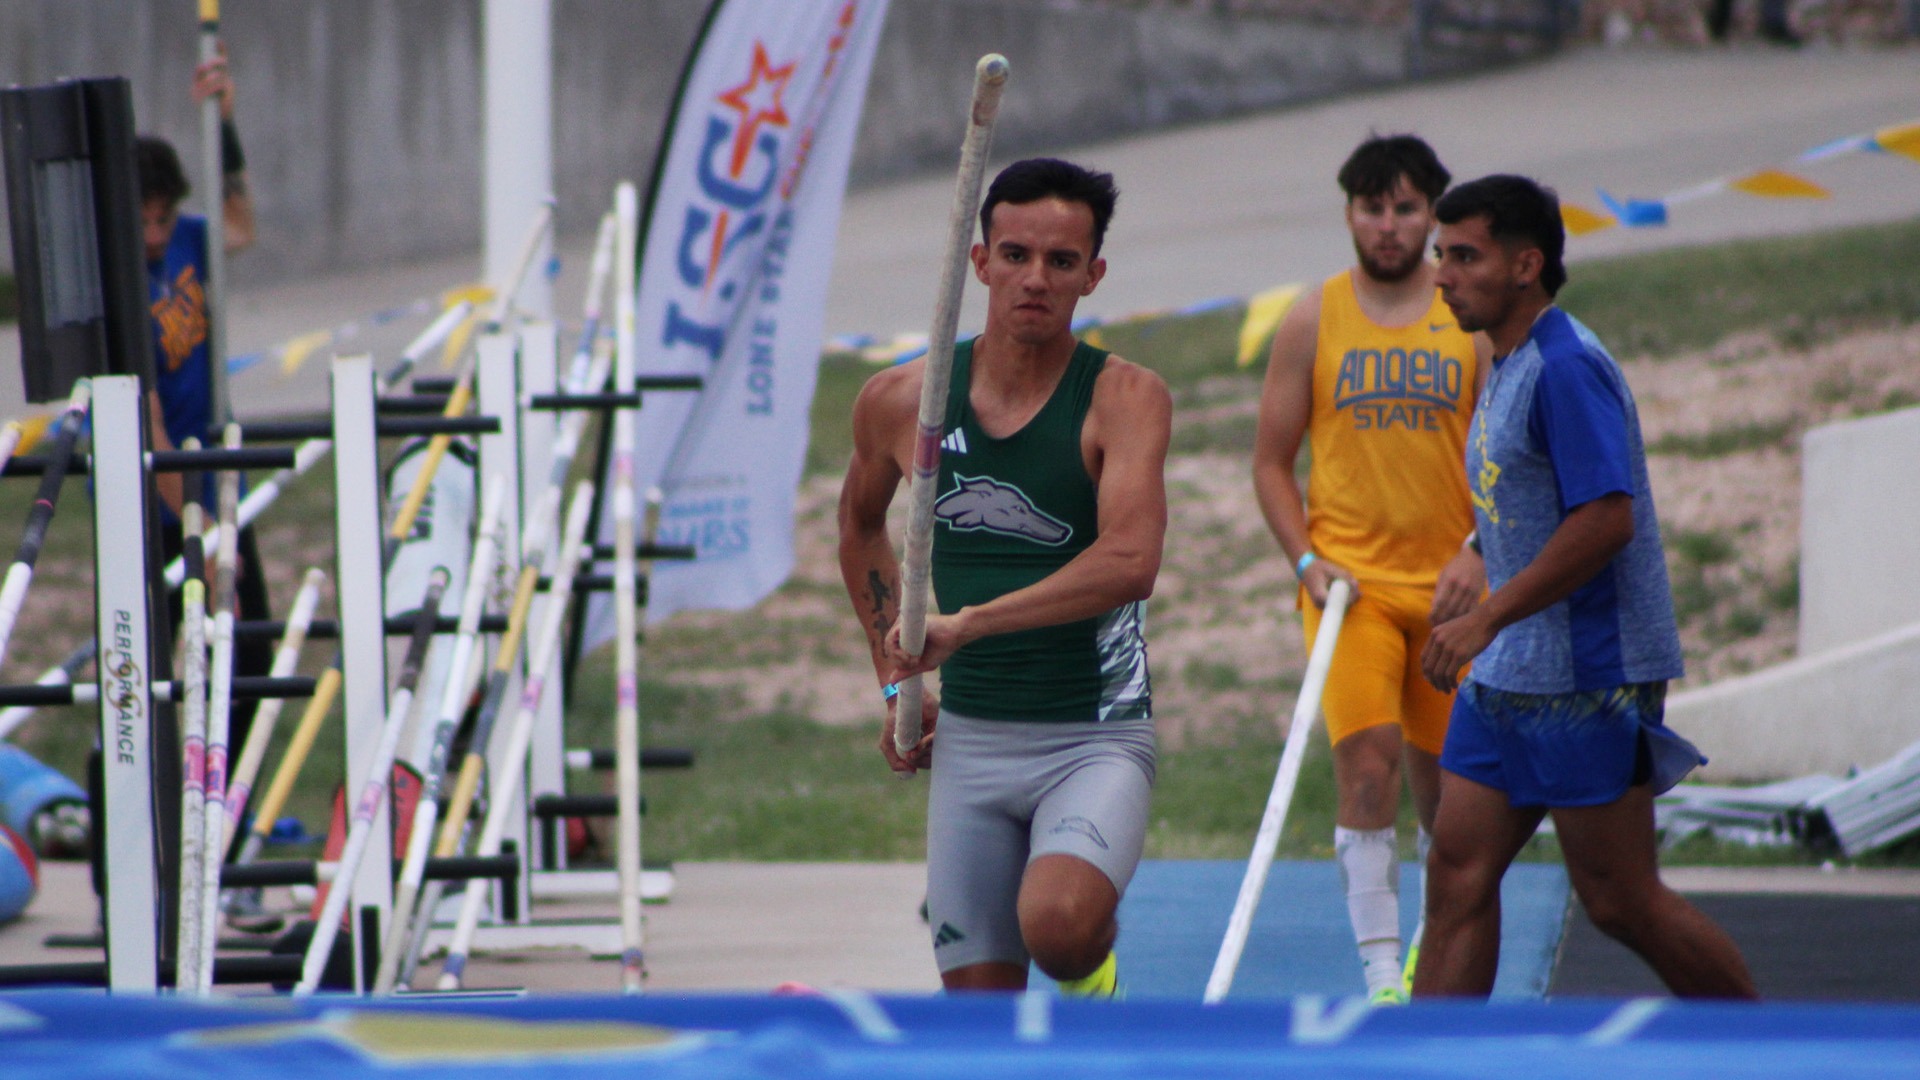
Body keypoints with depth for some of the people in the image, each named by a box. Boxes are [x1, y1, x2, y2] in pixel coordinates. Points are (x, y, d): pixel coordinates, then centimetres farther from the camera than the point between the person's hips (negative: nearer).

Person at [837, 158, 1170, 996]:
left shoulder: (1124, 399, -11)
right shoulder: (900, 403, 2)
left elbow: (1130, 563, -28)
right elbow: (860, 527, 24)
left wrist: (967, 624, -32)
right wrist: (895, 680, 16)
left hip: (1094, 738, -4)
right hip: (968, 738, 4)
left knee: (1057, 926, -30)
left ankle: (1093, 964, 4)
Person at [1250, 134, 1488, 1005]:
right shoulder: (1313, 321, 3)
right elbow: (1271, 462, 7)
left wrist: (1478, 552, -10)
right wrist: (1307, 561, -7)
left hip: (1448, 585, 2)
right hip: (1349, 577, -2)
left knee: (1442, 780, 10)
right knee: (1366, 765, -17)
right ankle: (1382, 975, -16)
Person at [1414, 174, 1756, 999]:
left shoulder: (1566, 367, -17)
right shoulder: (1507, 367, 14)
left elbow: (1606, 519, -25)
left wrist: (1487, 618, -23)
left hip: (1588, 683, -10)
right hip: (1506, 680, 10)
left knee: (1619, 900, -2)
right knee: (1457, 876, 3)